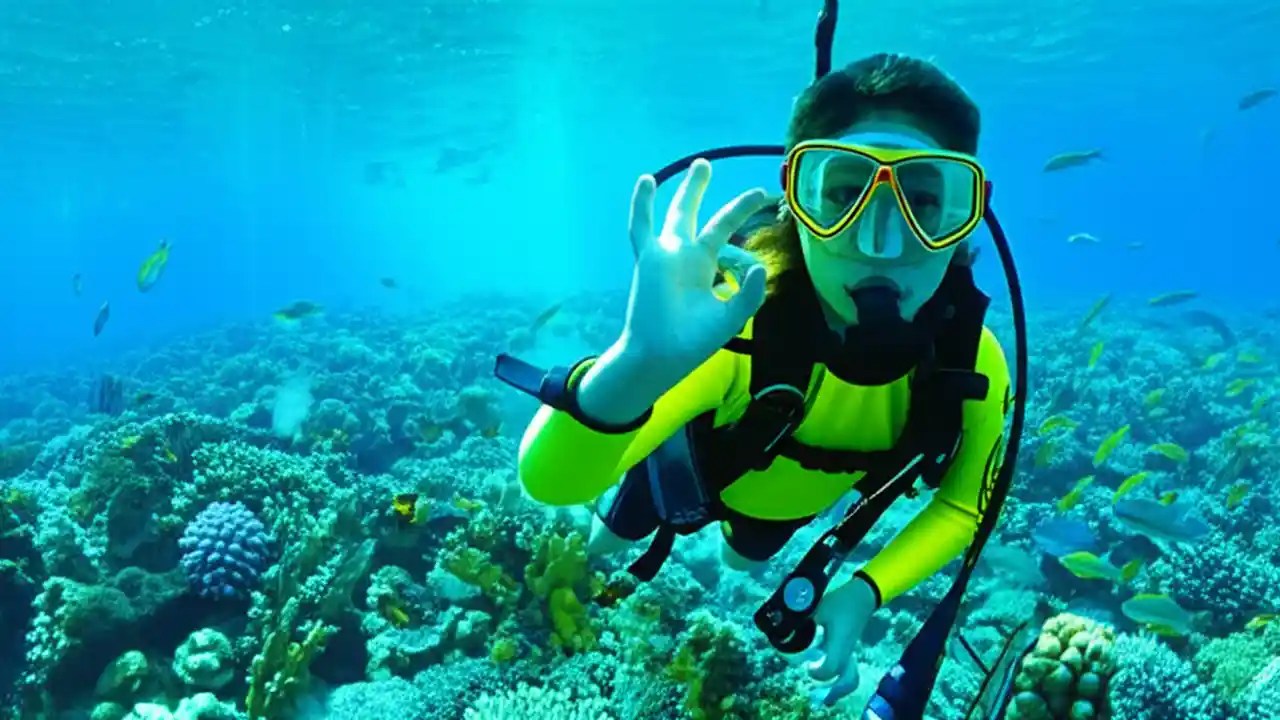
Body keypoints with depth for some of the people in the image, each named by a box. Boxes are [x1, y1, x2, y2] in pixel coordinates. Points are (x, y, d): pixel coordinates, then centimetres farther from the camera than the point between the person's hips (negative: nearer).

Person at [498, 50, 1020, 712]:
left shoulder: (974, 364, -37)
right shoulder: (739, 325, -49)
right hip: (696, 460, -3)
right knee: (607, 547, 27)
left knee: (743, 562, 36)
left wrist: (865, 590, -30)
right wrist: (640, 364, -80)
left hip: (800, 493, 3)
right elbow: (550, 480, -61)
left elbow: (963, 503, -15)